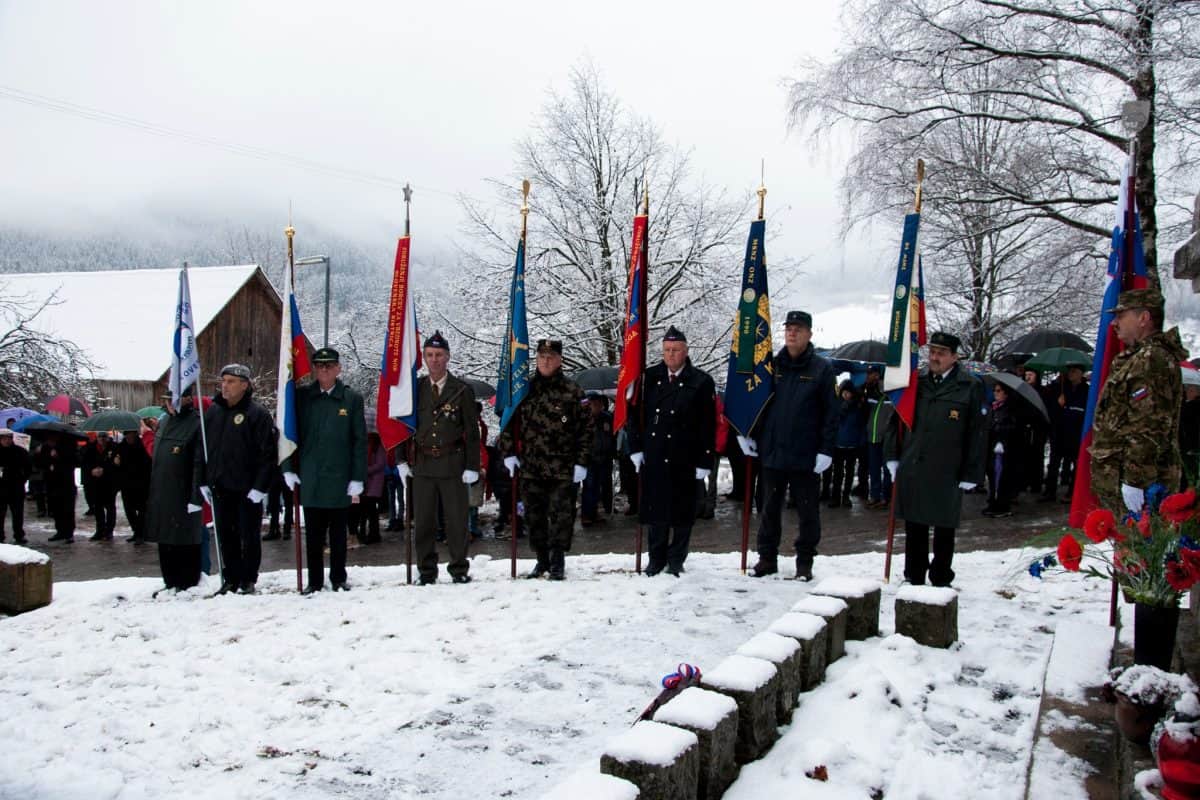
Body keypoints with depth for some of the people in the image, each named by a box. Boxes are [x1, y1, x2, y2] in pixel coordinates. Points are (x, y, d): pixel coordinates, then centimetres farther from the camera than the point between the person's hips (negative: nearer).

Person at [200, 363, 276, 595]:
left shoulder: (257, 414, -9)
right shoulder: (212, 412, 9)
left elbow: (268, 453, -12)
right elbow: (201, 450, 15)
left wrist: (260, 487, -16)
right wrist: (204, 481, 9)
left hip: (247, 489, -5)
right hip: (220, 487, 6)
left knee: (249, 537, 5)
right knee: (226, 537, 12)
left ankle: (248, 580, 16)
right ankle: (231, 579, 22)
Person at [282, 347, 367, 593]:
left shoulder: (352, 399, 1)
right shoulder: (301, 396, 4)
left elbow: (360, 441, 0)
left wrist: (357, 480, -5)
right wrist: (289, 469, 0)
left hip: (339, 480, -1)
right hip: (309, 479, 1)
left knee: (338, 533, 10)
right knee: (313, 534, 9)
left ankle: (339, 579, 23)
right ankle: (314, 580, 21)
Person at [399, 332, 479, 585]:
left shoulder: (462, 390, 1)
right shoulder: (414, 389, 7)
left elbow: (472, 431, 1)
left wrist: (472, 466, -5)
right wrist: (403, 460, 4)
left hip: (453, 464, -2)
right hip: (421, 465, 2)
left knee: (456, 521, 4)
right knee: (423, 522, 7)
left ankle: (459, 569, 17)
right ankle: (426, 571, 18)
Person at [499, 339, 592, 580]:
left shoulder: (572, 391, -1)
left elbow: (586, 428, -2)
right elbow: (508, 421, 13)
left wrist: (581, 462, -7)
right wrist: (508, 452, 4)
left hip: (562, 469, -3)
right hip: (530, 468, 3)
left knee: (561, 515, -2)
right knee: (534, 516, 11)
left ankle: (557, 562, 8)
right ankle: (542, 560, 24)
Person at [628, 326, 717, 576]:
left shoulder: (701, 382, -2)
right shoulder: (650, 378, 6)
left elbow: (708, 425, -4)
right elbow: (636, 414, 10)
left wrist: (704, 461, -8)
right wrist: (636, 447, 3)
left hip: (685, 461, -2)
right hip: (654, 459, 2)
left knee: (682, 513, 7)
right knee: (655, 509, 9)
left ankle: (676, 560, 22)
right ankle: (656, 558, 23)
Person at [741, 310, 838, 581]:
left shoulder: (822, 368, -2)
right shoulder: (771, 365, 5)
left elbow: (830, 413, -5)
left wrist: (826, 450, -11)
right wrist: (746, 432, 1)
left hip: (806, 456, -3)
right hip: (772, 452, 3)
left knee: (808, 511, 8)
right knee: (770, 508, 13)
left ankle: (805, 562, 20)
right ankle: (767, 558, 25)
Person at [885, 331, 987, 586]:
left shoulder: (971, 387, -3)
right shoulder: (916, 382, 7)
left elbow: (978, 432, -3)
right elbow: (897, 420, 14)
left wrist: (971, 474, -5)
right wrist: (892, 456, 7)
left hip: (946, 474, -3)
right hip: (911, 470, 3)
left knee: (944, 531, 10)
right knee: (914, 528, 11)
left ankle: (940, 580, 23)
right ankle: (914, 578, 23)